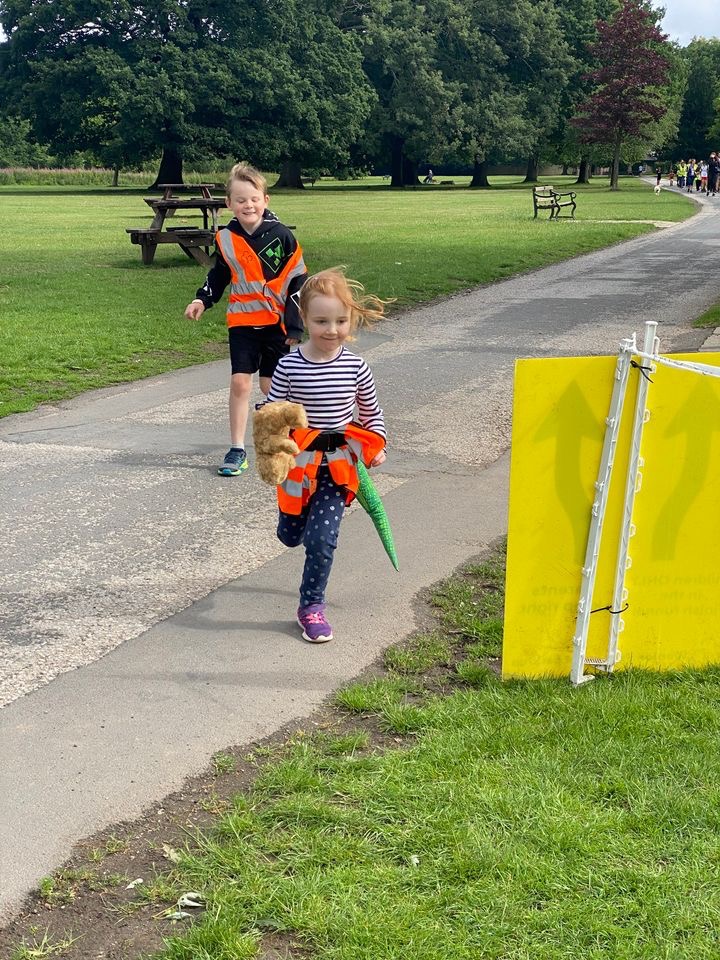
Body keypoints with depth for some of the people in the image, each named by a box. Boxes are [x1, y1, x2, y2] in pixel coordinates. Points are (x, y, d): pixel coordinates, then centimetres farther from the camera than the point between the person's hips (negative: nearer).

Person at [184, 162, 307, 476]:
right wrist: (202, 299, 1)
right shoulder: (226, 238, -1)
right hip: (242, 322, 2)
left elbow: (298, 280, -5)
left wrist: (295, 324, -7)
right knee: (239, 382, -4)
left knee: (271, 386, 5)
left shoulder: (281, 235, -9)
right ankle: (237, 449, 3)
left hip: (276, 321, -2)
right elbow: (219, 274, 16)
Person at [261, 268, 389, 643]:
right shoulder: (289, 366, -12)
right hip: (298, 463, 1)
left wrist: (377, 447, -2)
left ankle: (311, 605, 9)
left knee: (321, 539, -10)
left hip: (338, 466, -1)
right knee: (289, 536, 17)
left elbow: (371, 413, 8)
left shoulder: (355, 367, -7)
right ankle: (303, 514, 54)